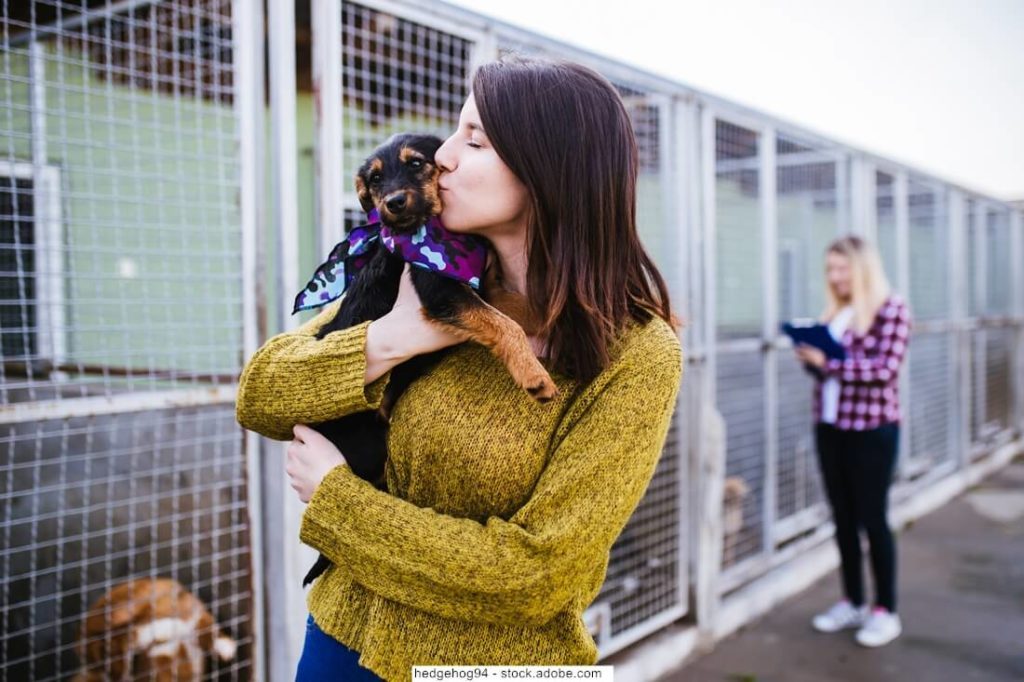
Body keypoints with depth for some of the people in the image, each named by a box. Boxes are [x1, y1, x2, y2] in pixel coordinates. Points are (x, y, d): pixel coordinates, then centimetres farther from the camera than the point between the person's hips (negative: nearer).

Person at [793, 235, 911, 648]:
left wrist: (827, 362, -22)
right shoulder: (834, 313, 12)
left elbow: (885, 369, -18)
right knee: (843, 518, 11)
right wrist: (809, 356, -5)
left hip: (871, 429, -6)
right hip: (829, 426, 6)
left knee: (872, 519, 2)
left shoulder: (891, 309, -8)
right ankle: (852, 602, 24)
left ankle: (885, 611, 15)